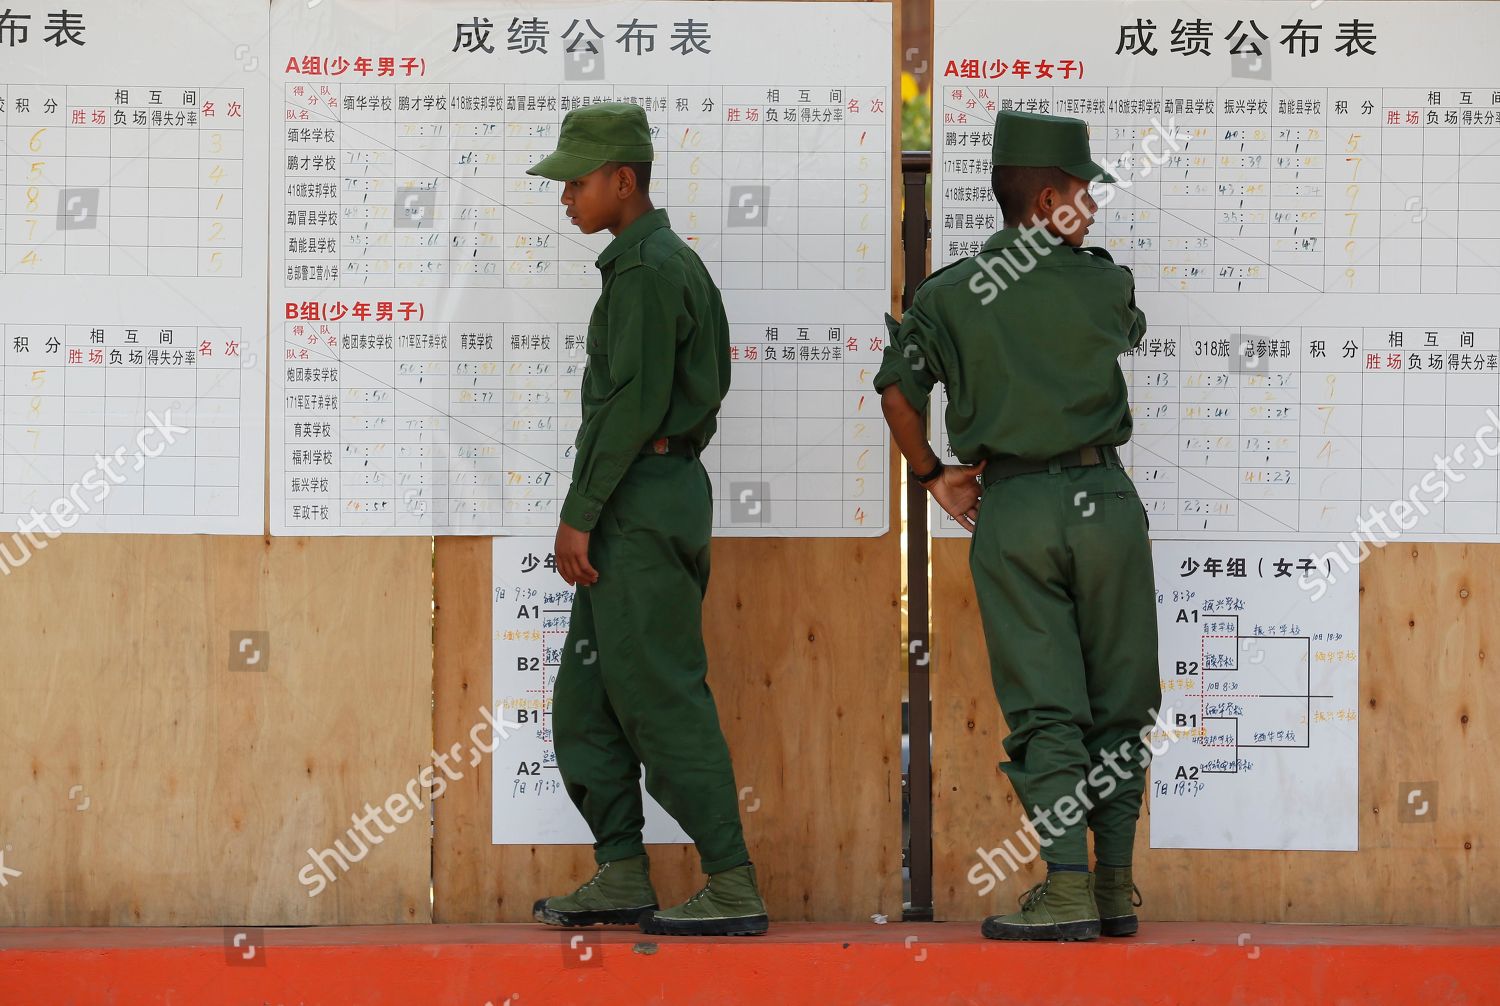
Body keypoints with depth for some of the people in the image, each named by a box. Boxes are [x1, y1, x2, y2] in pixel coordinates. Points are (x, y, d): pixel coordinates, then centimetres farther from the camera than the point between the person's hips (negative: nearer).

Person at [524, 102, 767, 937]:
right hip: (675, 485, 10)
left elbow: (634, 400, -20)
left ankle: (735, 889, -7)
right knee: (587, 695, 12)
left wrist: (580, 514, -18)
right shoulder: (681, 262, 18)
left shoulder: (645, 269, -14)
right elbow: (711, 381, 22)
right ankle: (622, 875, 13)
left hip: (639, 499, -10)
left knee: (661, 696, -8)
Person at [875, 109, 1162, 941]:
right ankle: (1116, 885, 8)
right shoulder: (1103, 283, 2)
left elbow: (897, 392, -5)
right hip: (1102, 496, 0)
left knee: (1044, 707, -1)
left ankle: (1068, 888, -11)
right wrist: (1066, 250, 27)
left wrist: (934, 476, 9)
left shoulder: (947, 295, 2)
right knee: (1118, 702, 8)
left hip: (1010, 507, 0)